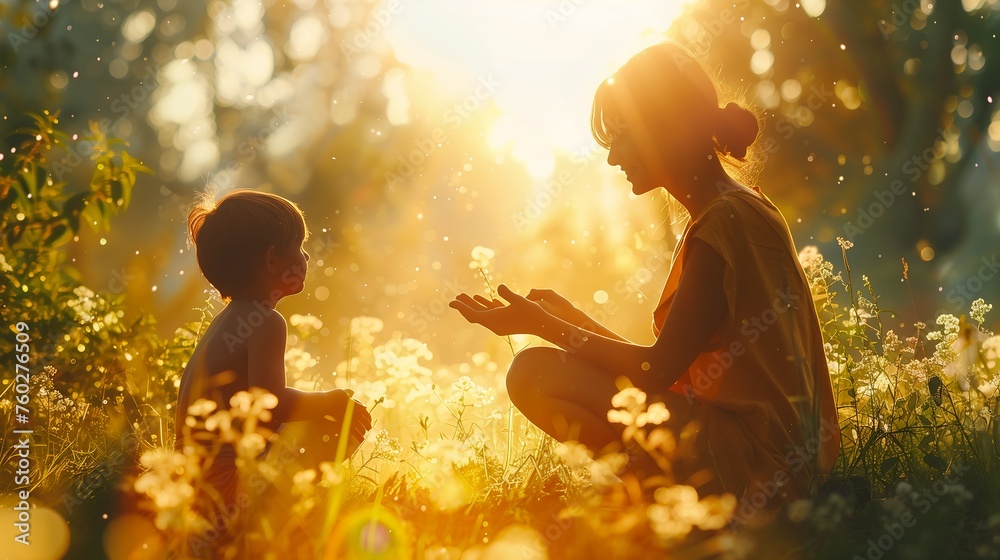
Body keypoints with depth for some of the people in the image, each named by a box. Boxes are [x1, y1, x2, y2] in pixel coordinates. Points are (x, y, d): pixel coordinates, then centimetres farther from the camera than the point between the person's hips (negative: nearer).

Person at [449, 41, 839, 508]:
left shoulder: (726, 220, -16)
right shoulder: (742, 208, 15)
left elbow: (659, 369, -17)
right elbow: (675, 364, 15)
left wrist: (544, 325, -8)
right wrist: (570, 319, 14)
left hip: (753, 464, -10)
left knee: (536, 373, -18)